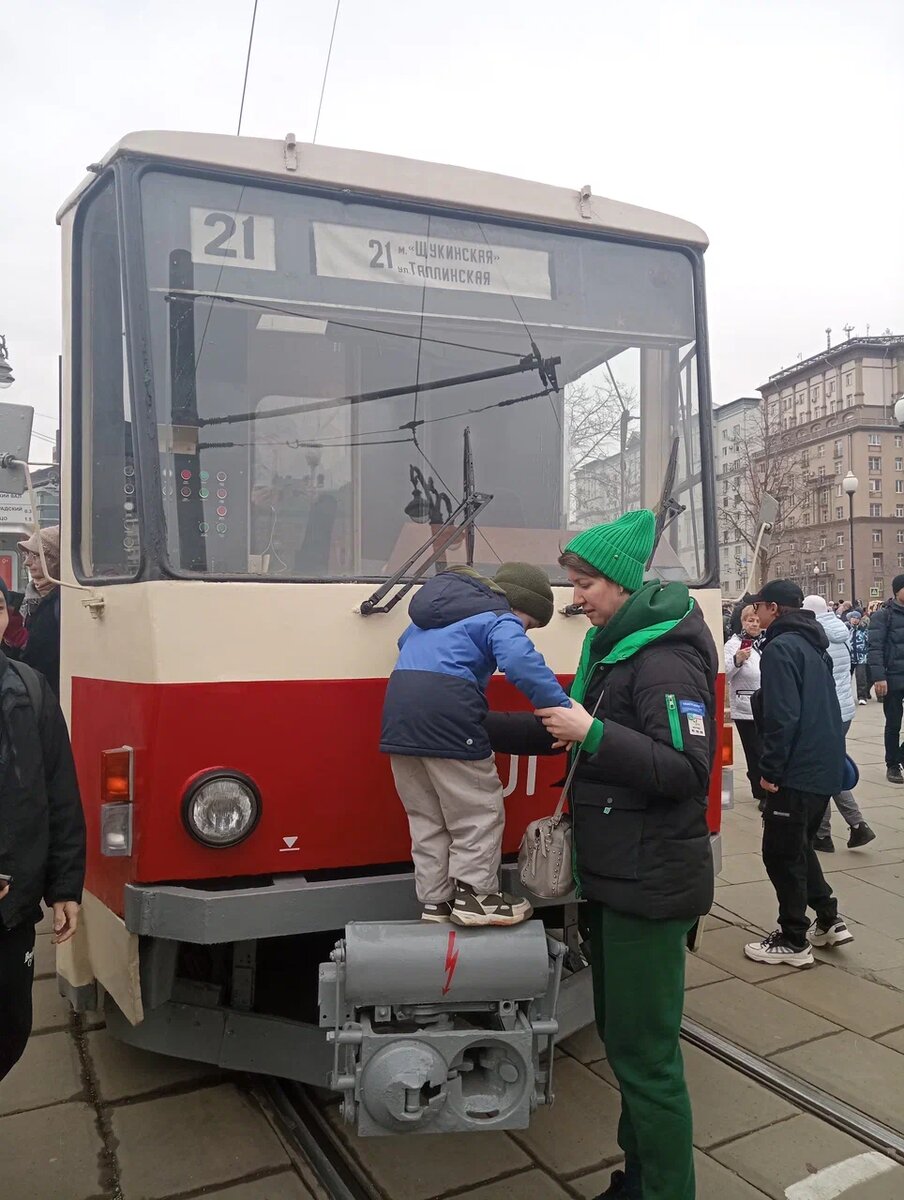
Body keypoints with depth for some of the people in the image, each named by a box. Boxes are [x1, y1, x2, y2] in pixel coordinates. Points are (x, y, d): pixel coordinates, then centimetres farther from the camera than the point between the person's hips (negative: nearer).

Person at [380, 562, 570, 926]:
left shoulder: (437, 608, 27)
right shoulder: (500, 619, 0)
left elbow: (406, 641, 37)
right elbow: (522, 662, -20)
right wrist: (563, 708, -20)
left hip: (400, 707, 8)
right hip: (447, 710, -8)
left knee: (426, 818, 16)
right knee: (479, 813, 6)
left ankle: (435, 901, 20)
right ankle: (474, 896, 7)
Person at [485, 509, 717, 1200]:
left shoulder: (665, 661, -18)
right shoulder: (612, 651, 11)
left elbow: (686, 770, -26)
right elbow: (569, 737, 18)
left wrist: (593, 734, -28)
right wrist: (478, 724, 12)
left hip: (650, 884, -10)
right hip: (612, 877, 10)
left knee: (644, 1053, 1)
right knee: (621, 1038, 20)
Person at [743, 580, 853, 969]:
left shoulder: (781, 648, -16)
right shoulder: (812, 645, 14)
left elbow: (782, 717, -23)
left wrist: (770, 769, -15)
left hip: (798, 771, -10)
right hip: (825, 767, 10)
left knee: (781, 853, 2)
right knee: (798, 845, 22)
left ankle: (793, 941, 10)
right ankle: (828, 921, 26)